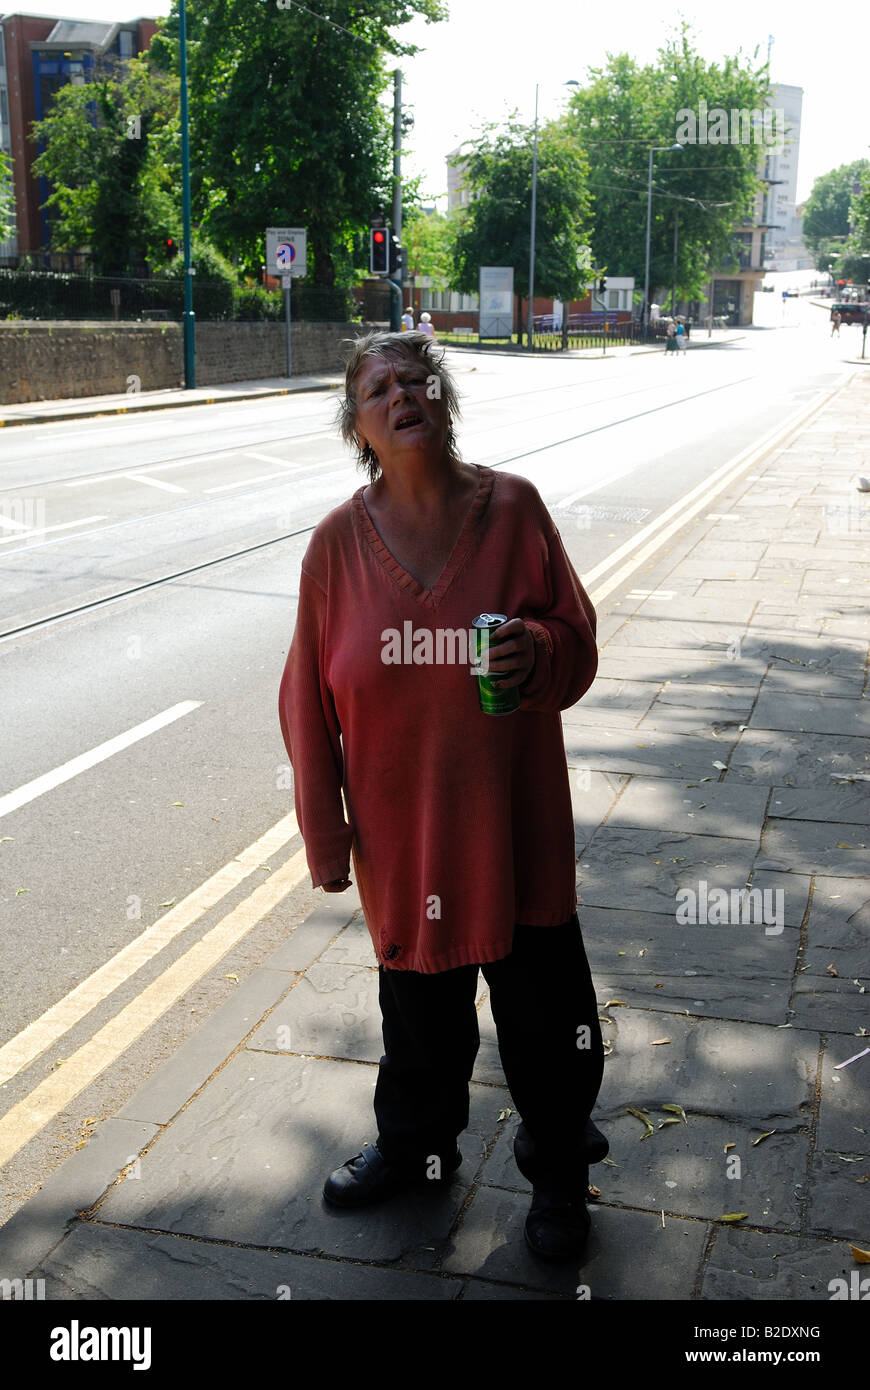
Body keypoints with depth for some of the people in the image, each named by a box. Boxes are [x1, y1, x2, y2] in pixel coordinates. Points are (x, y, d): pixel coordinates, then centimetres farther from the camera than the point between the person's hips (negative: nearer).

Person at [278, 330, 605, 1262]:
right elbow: (309, 696, -1)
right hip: (401, 828, 1)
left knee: (545, 1009, 8)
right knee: (420, 1002, 18)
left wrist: (538, 648, -25)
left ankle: (558, 1169, 34)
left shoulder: (511, 508, -6)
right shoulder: (340, 541, -5)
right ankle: (414, 1147, 45)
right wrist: (324, 832, -1)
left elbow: (577, 642, -1)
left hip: (514, 818, 0)